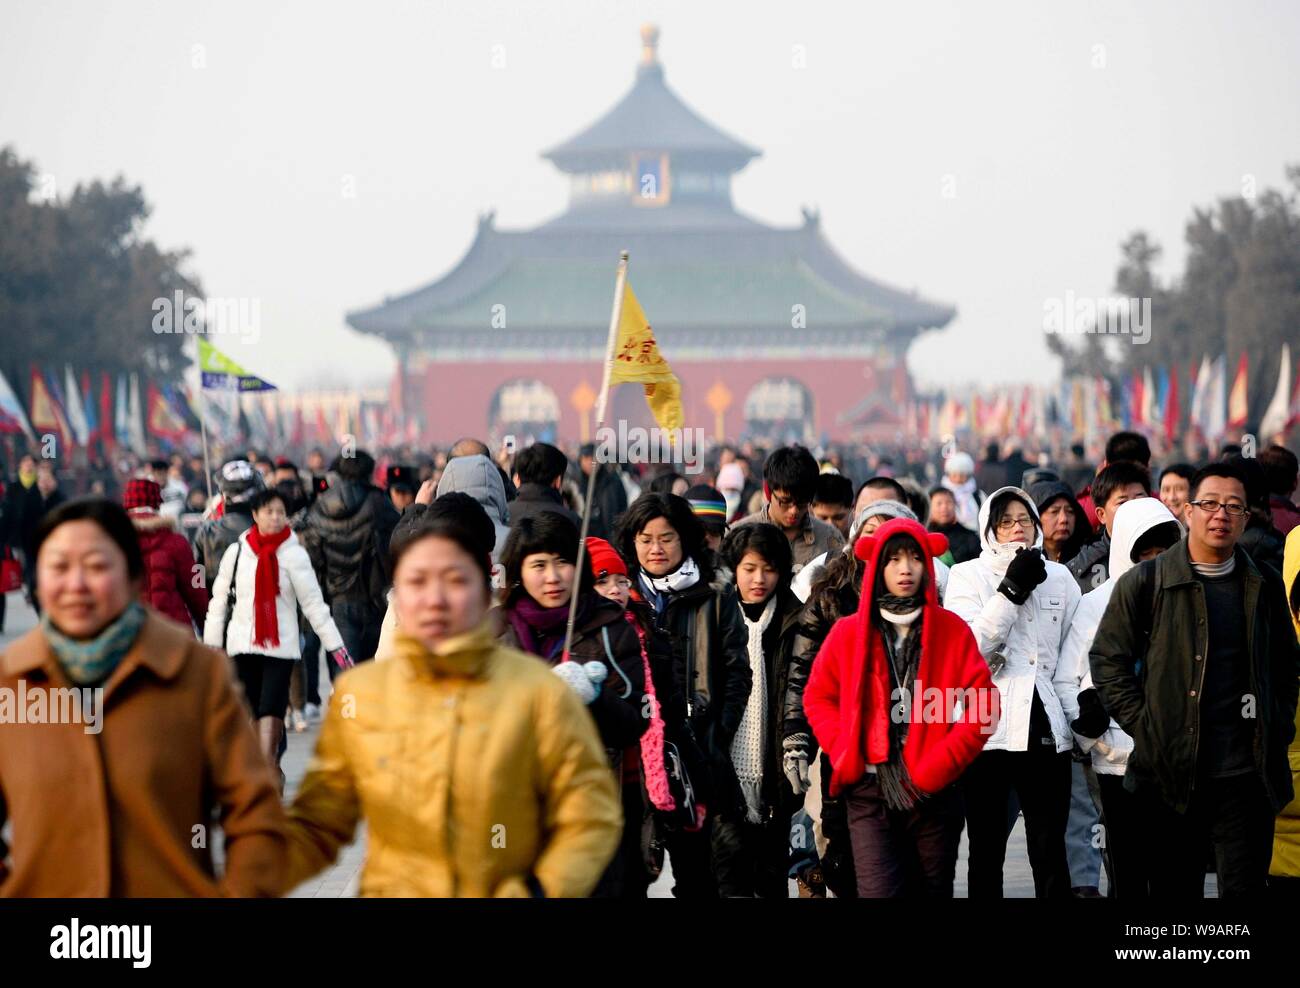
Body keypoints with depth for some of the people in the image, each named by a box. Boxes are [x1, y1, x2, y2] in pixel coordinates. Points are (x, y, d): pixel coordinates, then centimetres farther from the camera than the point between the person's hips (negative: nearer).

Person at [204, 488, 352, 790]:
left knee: (271, 713, -12)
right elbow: (219, 601, 11)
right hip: (243, 642, 3)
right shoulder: (237, 552, 5)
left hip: (281, 645, -3)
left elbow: (313, 603, -1)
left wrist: (335, 645, -4)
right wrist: (212, 644, 10)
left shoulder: (294, 554, -2)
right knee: (254, 712, 4)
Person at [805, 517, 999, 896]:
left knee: (932, 892, 10)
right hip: (870, 794, -1)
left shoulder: (952, 630, 1)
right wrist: (847, 757, -3)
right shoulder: (849, 632, 3)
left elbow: (984, 703, -1)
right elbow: (818, 697, 10)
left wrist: (943, 762, -10)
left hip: (933, 792, 1)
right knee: (879, 892, -13)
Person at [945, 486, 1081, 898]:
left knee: (1051, 853, 1)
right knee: (986, 853, 5)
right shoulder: (967, 576, 3)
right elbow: (970, 647, -11)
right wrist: (1012, 590, -13)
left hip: (1046, 728, 2)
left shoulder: (1059, 577, 13)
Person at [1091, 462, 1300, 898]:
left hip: (1248, 775, 2)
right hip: (1170, 774, -2)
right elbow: (1107, 660, 1)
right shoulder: (1144, 583, 0)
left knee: (1246, 888, 2)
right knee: (1175, 891, 7)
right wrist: (1145, 726, -6)